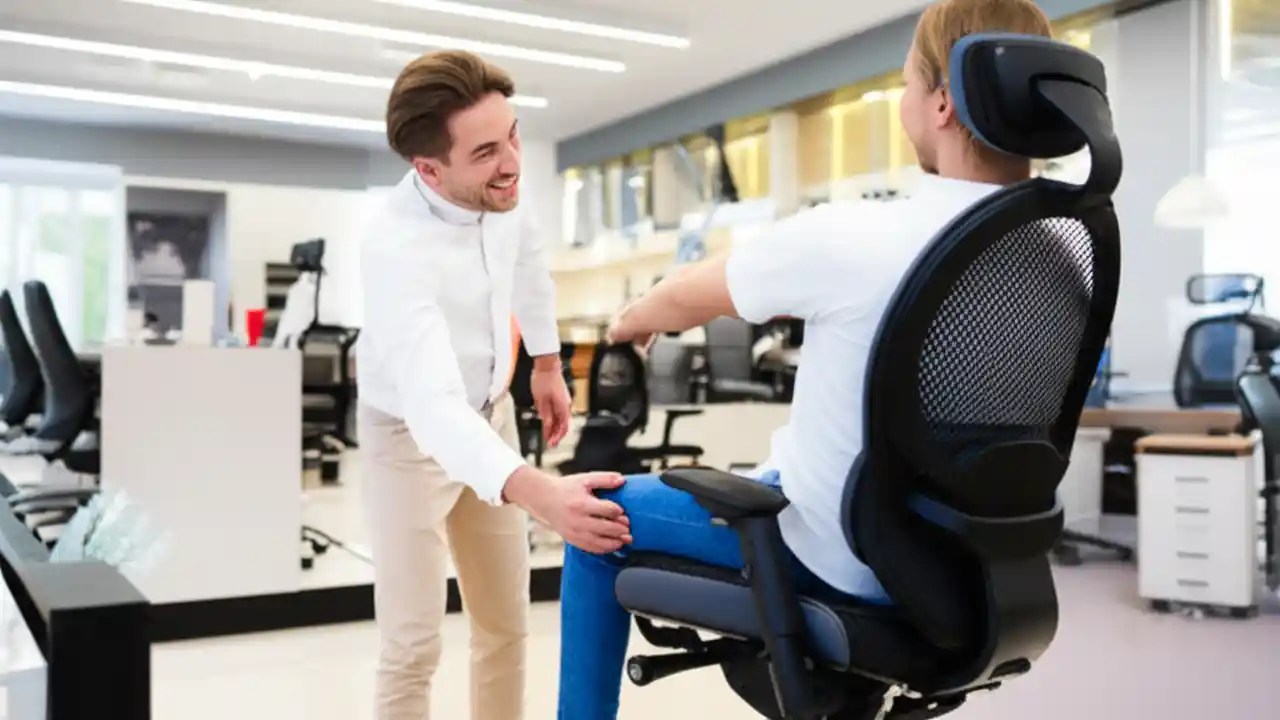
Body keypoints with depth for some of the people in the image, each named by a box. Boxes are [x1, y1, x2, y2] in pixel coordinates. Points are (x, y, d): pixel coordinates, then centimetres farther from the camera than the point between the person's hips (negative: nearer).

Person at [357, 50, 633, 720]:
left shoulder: (496, 187, -15)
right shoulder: (396, 247, -36)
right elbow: (432, 405, -48)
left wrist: (547, 363, 15)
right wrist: (537, 492, -63)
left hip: (491, 413, 6)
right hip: (413, 433, -6)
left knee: (505, 625, 11)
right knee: (412, 646, -6)